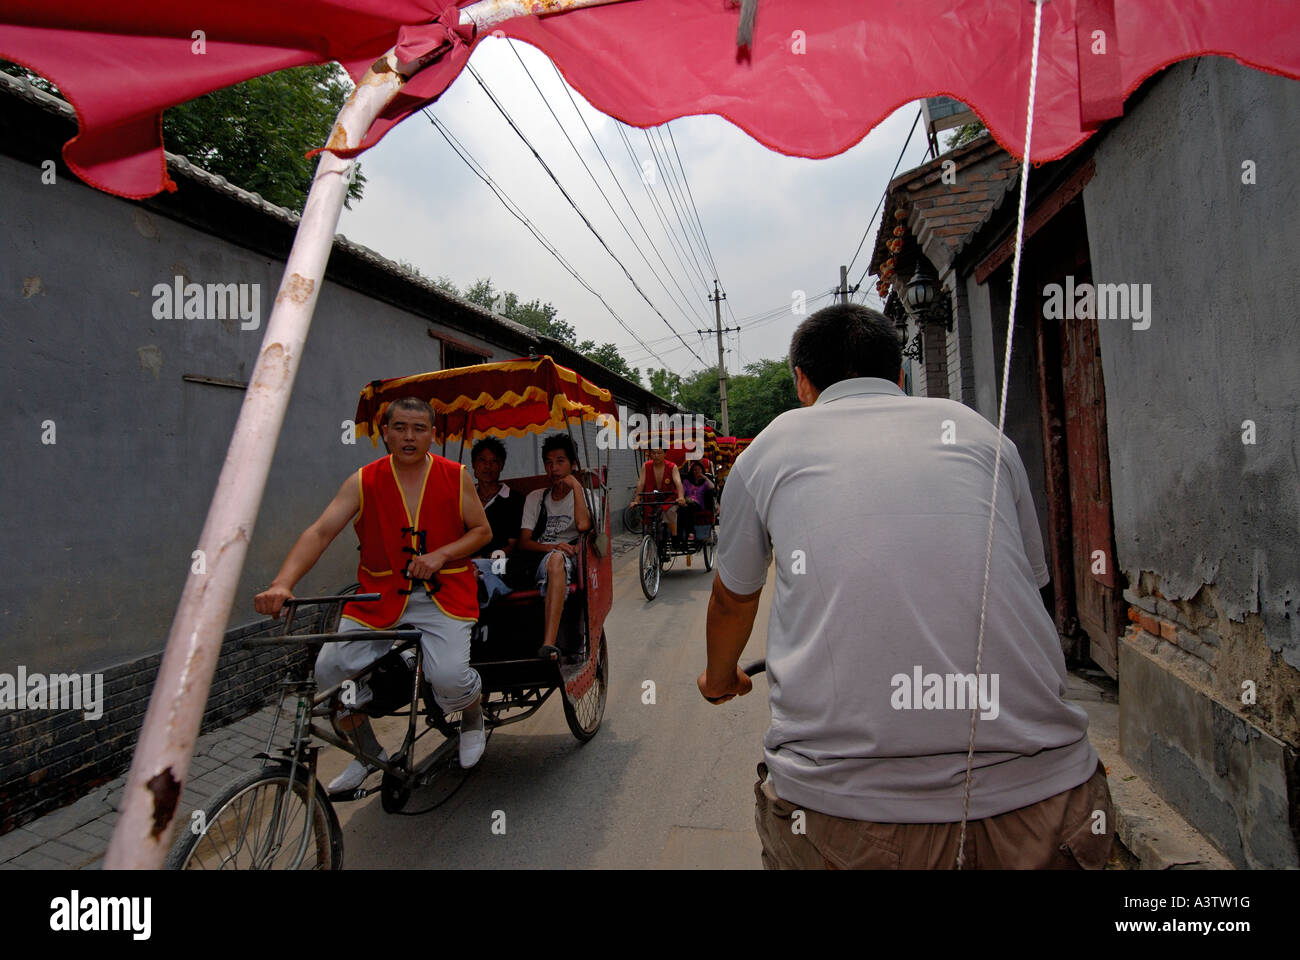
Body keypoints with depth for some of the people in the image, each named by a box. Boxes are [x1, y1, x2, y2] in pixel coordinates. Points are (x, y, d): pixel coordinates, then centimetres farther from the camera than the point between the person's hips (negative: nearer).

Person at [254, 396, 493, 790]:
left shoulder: (456, 477, -1)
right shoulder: (363, 481, -2)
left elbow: (482, 531, 5)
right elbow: (320, 532, -11)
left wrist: (441, 555, -13)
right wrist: (282, 584, -26)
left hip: (443, 596, -2)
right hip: (379, 595, 3)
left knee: (449, 676, -23)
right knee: (329, 670, -11)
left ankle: (473, 717, 17)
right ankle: (369, 753, 16)